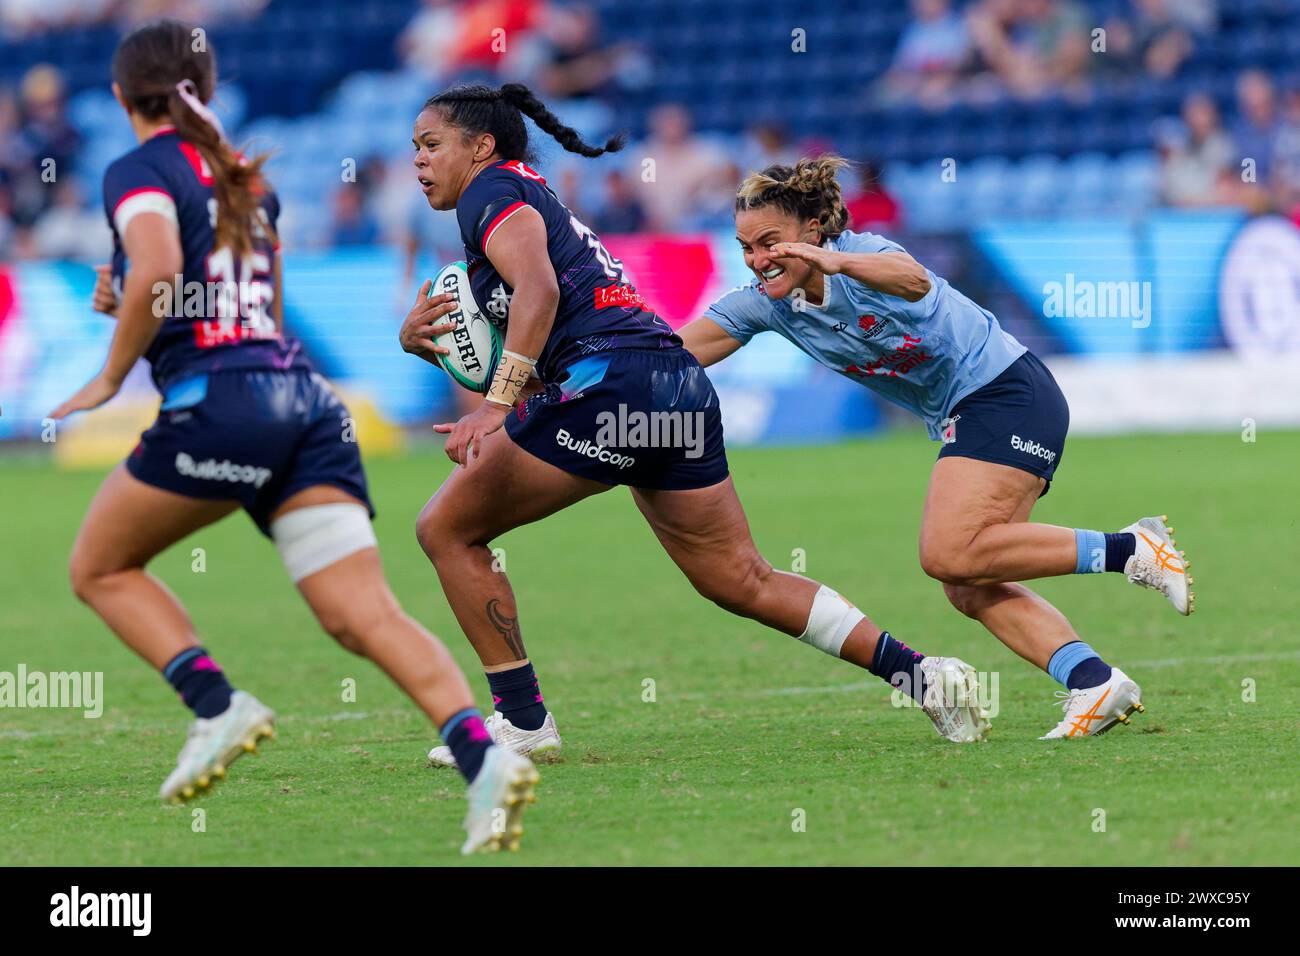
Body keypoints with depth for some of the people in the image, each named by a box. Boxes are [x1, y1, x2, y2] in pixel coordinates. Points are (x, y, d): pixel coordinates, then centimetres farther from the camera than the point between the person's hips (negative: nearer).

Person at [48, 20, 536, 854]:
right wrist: (130, 301, 30)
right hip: (305, 400, 6)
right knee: (367, 615, -5)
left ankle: (218, 706, -5)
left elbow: (158, 268, -19)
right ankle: (483, 757, -27)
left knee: (100, 568, 15)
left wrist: (110, 377, -8)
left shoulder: (140, 172, 1)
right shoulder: (248, 182, 24)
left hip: (218, 401, -6)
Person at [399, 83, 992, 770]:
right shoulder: (542, 205, 31)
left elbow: (539, 289, -16)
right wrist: (424, 339, 12)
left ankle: (521, 720, 1)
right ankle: (918, 673, 11)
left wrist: (495, 407, -24)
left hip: (611, 374, -9)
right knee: (743, 582, 14)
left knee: (447, 528, 0)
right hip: (682, 385, 9)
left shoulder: (494, 191, 4)